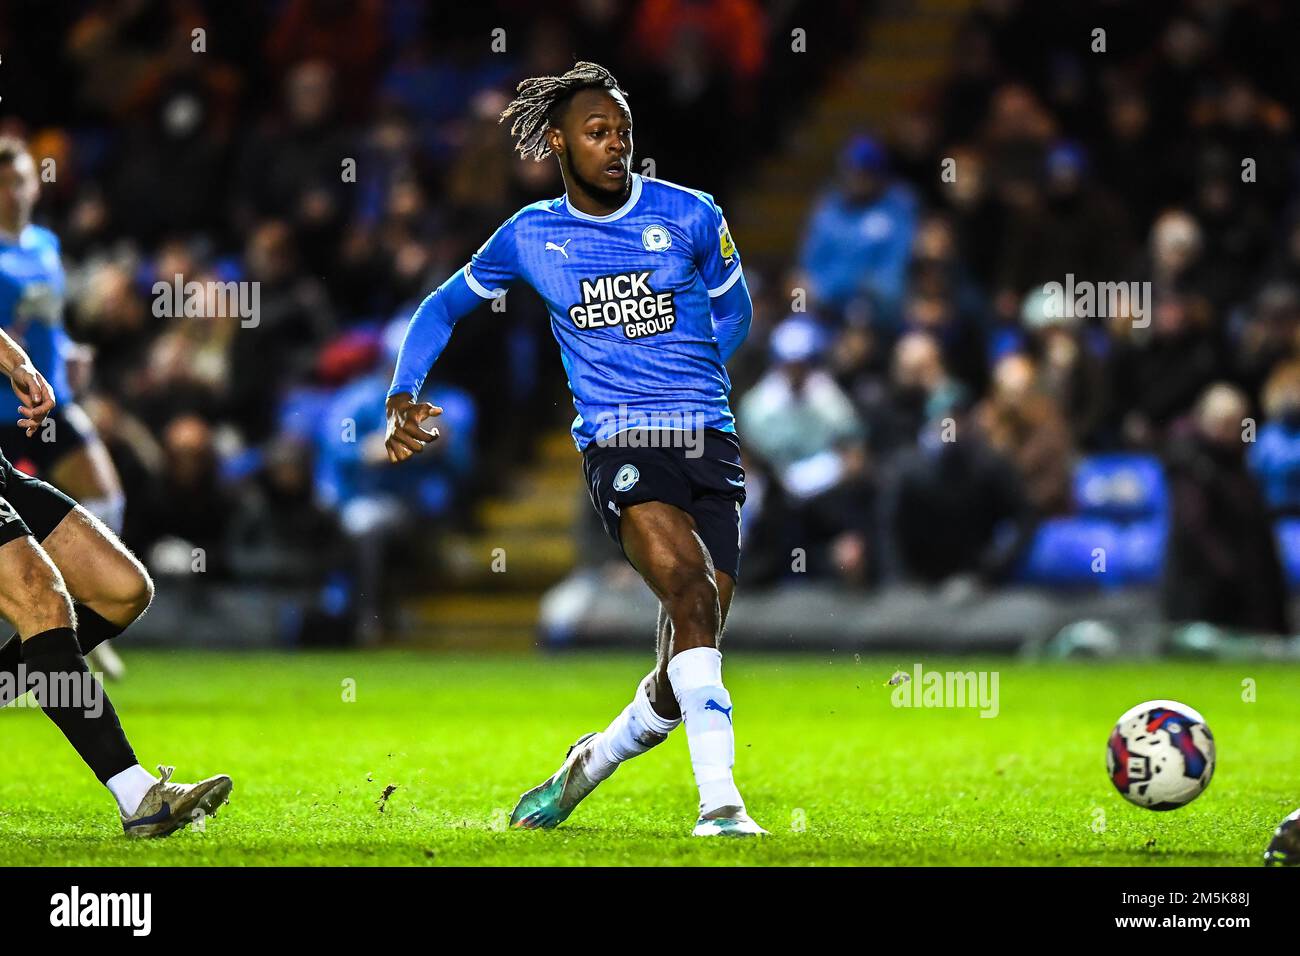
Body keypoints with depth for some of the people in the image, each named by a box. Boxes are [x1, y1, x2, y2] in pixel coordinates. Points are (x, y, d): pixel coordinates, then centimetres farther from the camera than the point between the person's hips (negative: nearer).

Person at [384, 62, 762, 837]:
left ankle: (590, 764, 28)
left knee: (687, 669, -1)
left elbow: (733, 310, 24)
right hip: (619, 448, -2)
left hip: (710, 444, 2)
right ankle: (720, 802, -34)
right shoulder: (531, 237, 7)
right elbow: (444, 308, 22)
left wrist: (685, 383, 12)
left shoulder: (689, 215, 6)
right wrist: (403, 398, 9)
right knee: (690, 591, -30)